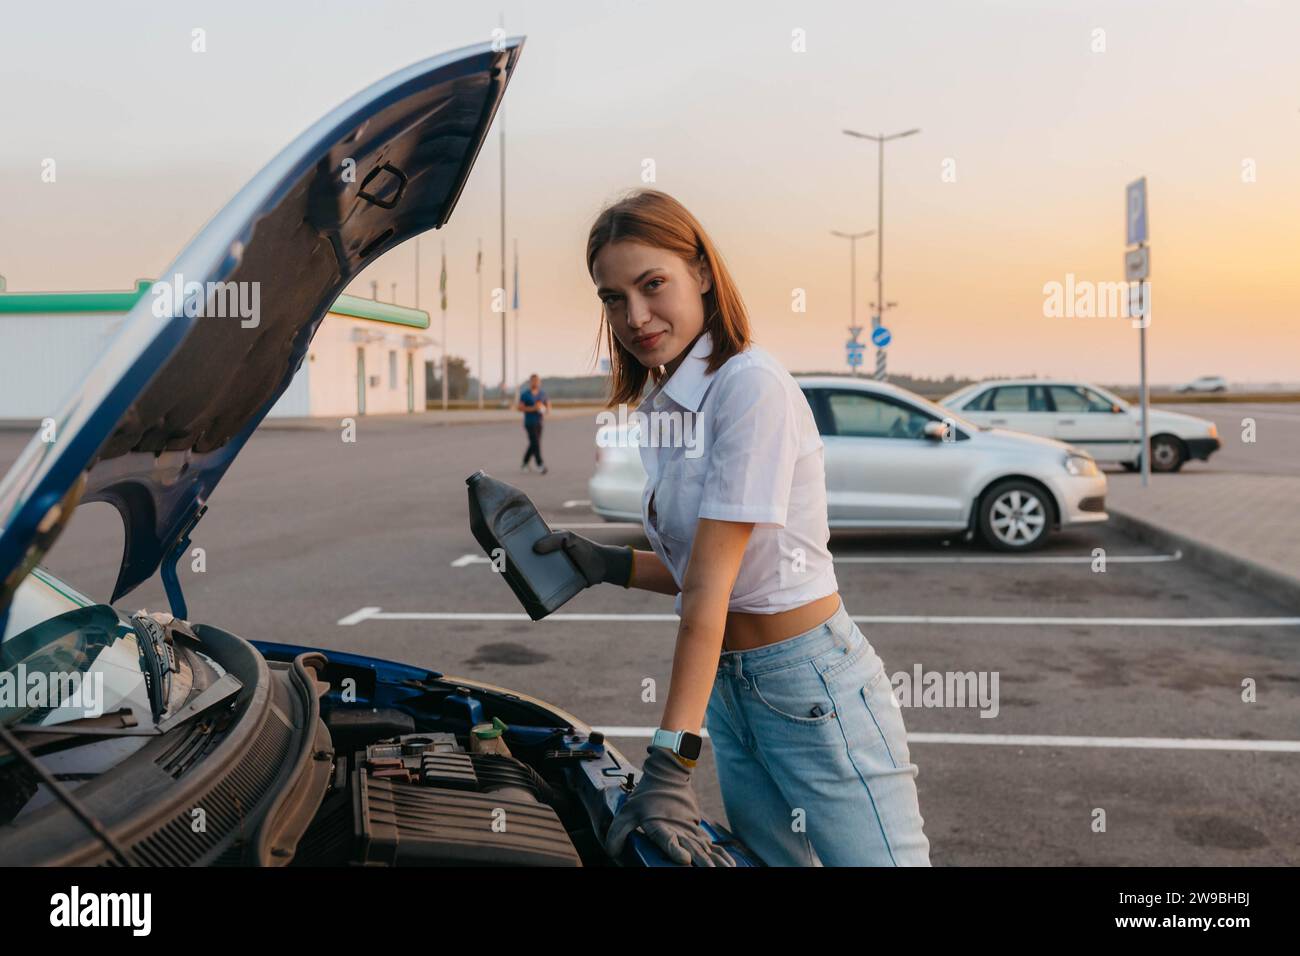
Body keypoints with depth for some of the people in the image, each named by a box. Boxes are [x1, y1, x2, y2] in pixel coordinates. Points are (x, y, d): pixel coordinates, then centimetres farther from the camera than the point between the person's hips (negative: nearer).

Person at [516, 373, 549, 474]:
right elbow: (519, 407, -10)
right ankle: (540, 465, -17)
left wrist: (546, 409, -3)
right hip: (529, 422, -6)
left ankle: (524, 464, 24)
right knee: (535, 443, -14)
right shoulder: (525, 394, -6)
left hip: (539, 422, 6)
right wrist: (532, 408, -18)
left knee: (533, 444, 9)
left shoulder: (542, 393, 10)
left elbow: (548, 404, 21)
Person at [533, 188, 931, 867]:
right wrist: (611, 565, 0)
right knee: (778, 861, 17)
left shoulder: (751, 384, -17)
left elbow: (709, 587, -23)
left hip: (812, 683, -8)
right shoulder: (665, 408, 9)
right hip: (731, 687, 9)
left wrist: (670, 766, -24)